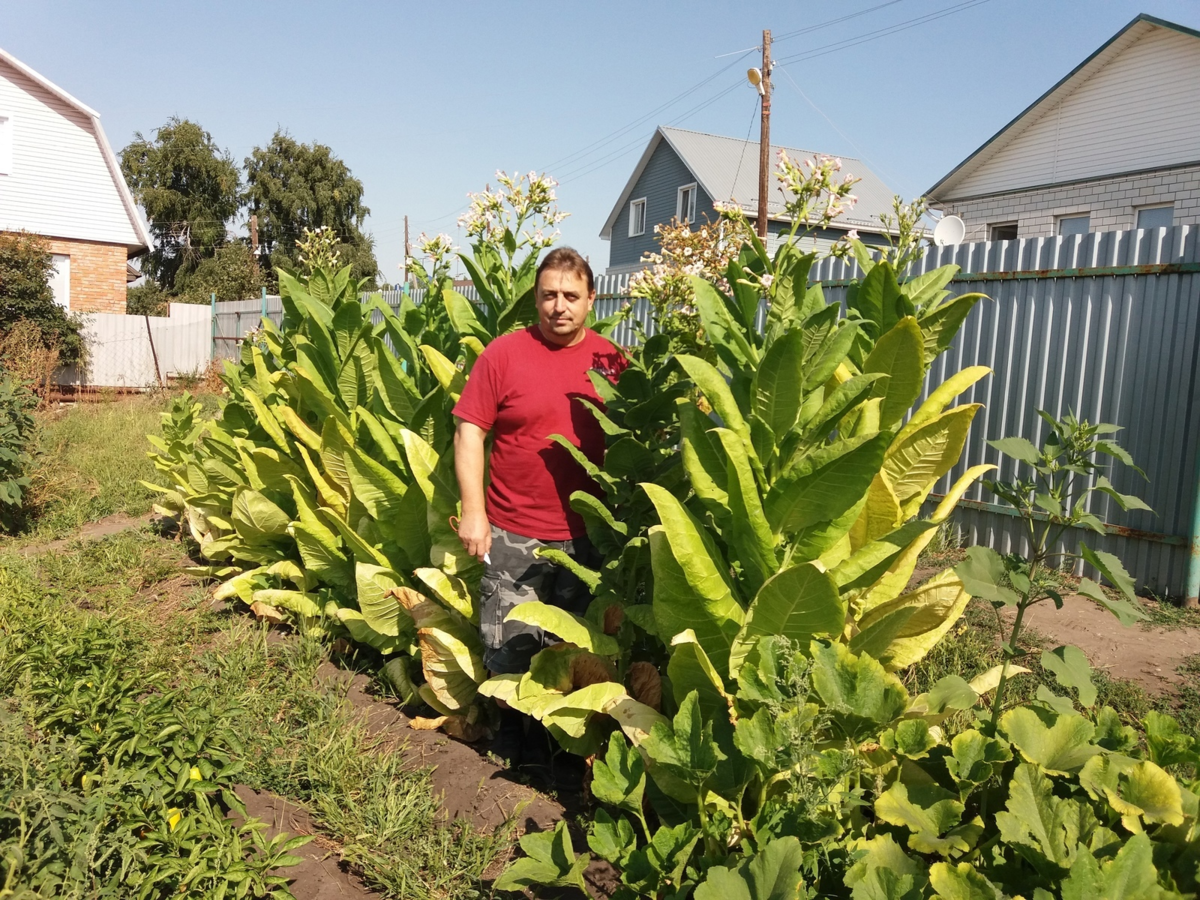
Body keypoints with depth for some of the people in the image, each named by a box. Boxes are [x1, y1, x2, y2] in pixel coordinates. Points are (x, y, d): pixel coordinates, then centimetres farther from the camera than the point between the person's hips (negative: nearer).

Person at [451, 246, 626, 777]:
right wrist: (472, 511, -12)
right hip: (514, 534, -2)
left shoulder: (611, 360, 3)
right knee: (510, 644, 9)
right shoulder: (504, 354, -6)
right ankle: (512, 728, 33)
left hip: (586, 534, 3)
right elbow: (469, 432, -6)